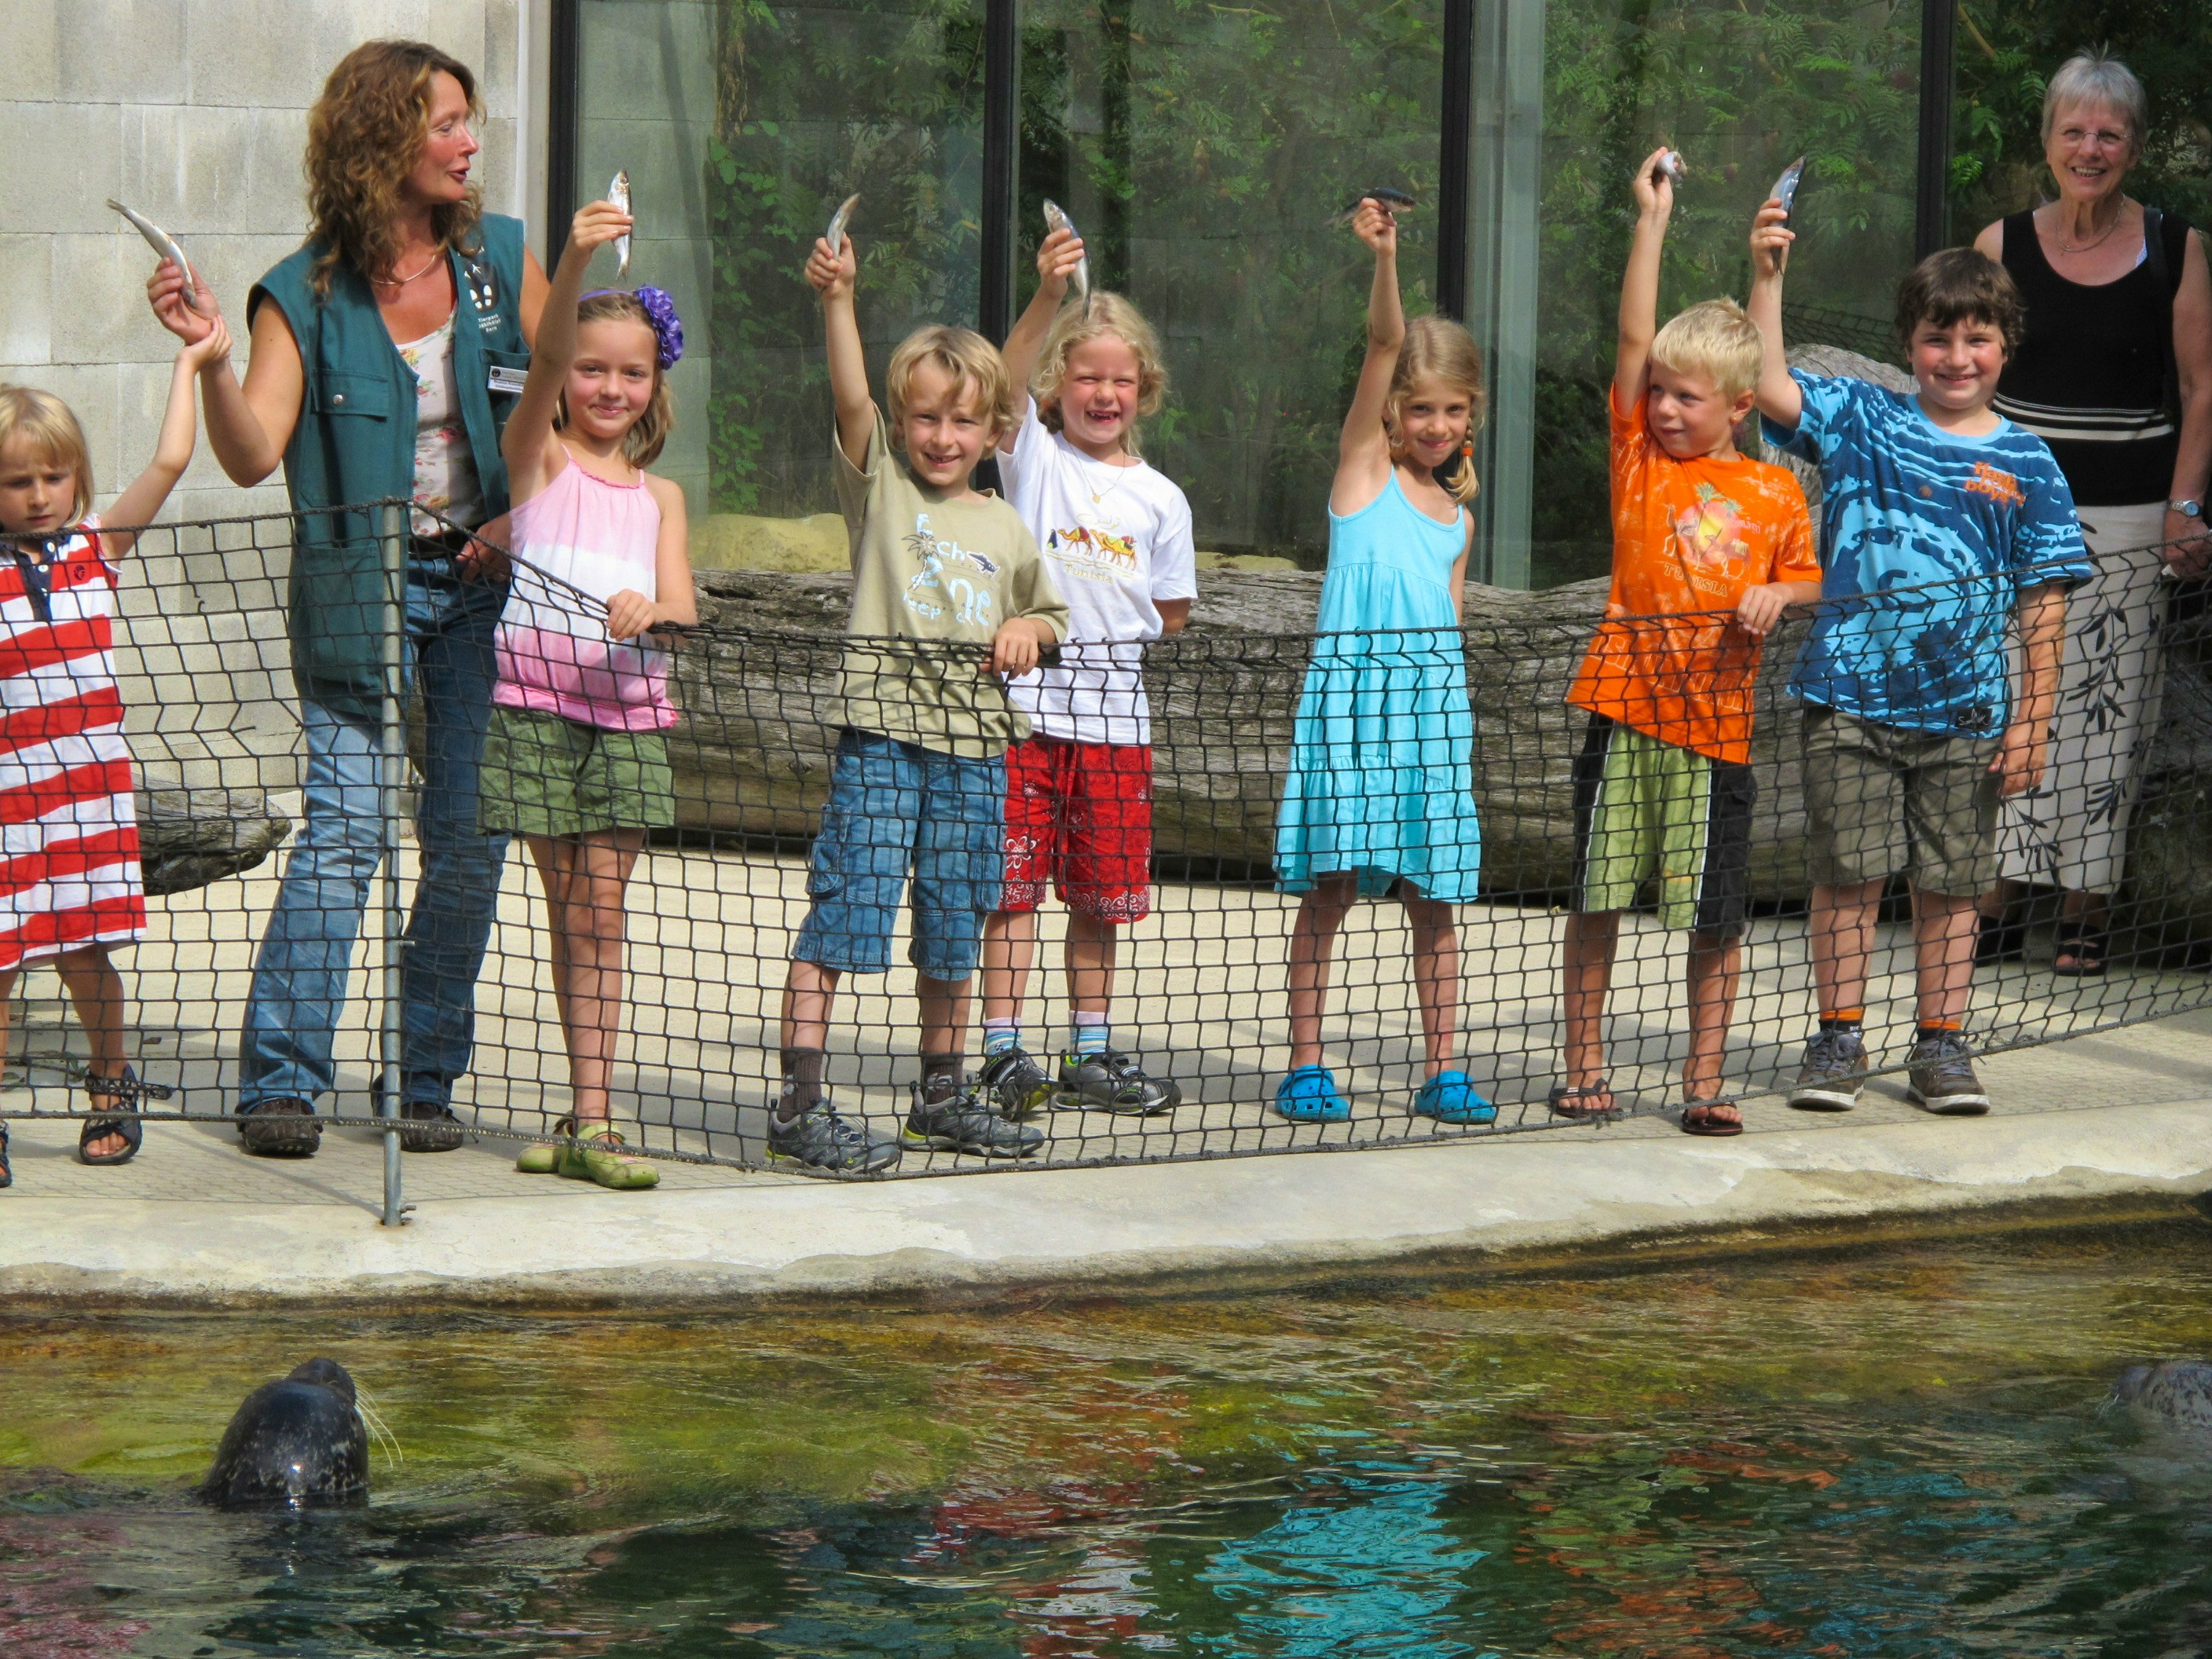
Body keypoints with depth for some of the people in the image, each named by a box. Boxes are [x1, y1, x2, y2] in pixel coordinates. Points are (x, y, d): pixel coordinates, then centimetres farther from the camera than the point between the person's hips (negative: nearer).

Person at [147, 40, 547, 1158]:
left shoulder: (502, 258, 3)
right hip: (362, 592, -3)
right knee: (344, 829, -12)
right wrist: (208, 357, -29)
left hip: (484, 582, 3)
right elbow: (253, 456, -13)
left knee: (469, 839, 1)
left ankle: (427, 1083, 11)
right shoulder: (308, 294, -4)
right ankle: (281, 1080, -6)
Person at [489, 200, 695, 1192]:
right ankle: (585, 1111, 10)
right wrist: (575, 262, -30)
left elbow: (682, 607, 1)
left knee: (600, 909, -2)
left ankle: (588, 1121, -2)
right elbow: (546, 360, -14)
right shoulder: (538, 457, 4)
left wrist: (649, 612, -23)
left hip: (626, 710, 2)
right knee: (569, 910, 3)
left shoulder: (659, 496, 13)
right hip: (536, 704, -2)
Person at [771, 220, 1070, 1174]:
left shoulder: (1005, 529, 14)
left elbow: (1051, 613, 27)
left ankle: (943, 1095, 26)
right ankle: (798, 1105, -8)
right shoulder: (880, 486, 2)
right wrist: (837, 300, -28)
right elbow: (851, 396, -14)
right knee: (845, 913, -9)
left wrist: (1028, 630, 4)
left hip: (974, 746, 5)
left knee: (953, 926, 12)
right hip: (881, 735, -5)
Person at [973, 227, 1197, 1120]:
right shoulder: (1034, 454, 1)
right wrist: (1049, 295, -34)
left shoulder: (1159, 498, 9)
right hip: (1029, 694, -3)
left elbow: (1171, 613, 14)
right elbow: (1007, 383, -20)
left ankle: (1090, 1054, 19)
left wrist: (1117, 623, -3)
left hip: (1114, 700, 3)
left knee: (1101, 893, 9)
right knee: (1015, 881, -5)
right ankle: (1004, 1051, -1)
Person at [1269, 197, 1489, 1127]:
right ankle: (1305, 1066, 2)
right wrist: (1384, 257, -19)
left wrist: (1451, 714, 9)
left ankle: (1443, 1074, 9)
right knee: (1330, 886, -4)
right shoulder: (1364, 465, 6)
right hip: (1351, 691, -4)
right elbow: (1383, 343, -7)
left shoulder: (1457, 516, 19)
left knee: (1433, 893, 4)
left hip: (1430, 700, 4)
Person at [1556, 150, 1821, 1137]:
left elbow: (1806, 580, 15)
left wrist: (1777, 595, -9)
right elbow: (1634, 338, -3)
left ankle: (1703, 1081, 13)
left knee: (1716, 915, 3)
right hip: (1626, 708, 0)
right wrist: (1653, 220, -6)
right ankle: (1584, 1068, 15)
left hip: (1718, 721, 0)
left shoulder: (1774, 492, 5)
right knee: (1598, 897, 5)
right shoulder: (1640, 455, 4)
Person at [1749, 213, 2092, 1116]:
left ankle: (1940, 1044, 18)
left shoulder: (2025, 463, 3)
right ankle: (1839, 1041, 12)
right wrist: (1766, 276, -17)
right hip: (1852, 694, -1)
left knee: (1951, 882, 7)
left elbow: (2043, 603, 3)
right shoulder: (1859, 420, 3)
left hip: (1965, 709, 1)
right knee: (1848, 873, 2)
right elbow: (1770, 388, -9)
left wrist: (2032, 720, -1)